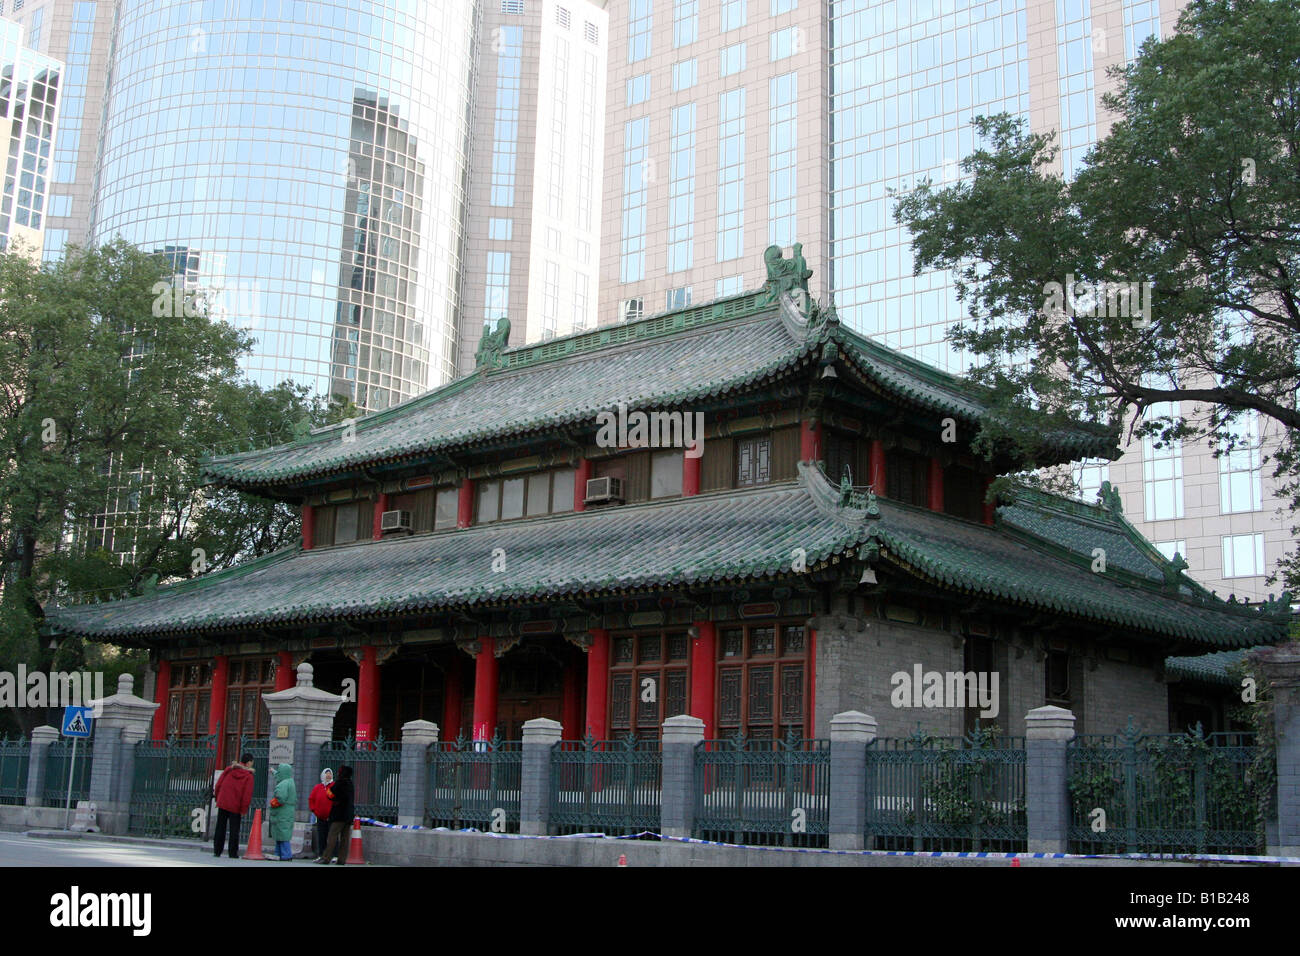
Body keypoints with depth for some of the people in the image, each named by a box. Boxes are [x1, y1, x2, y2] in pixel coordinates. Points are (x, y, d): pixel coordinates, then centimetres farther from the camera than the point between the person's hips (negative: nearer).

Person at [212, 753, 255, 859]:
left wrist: (218, 799, 15)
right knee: (234, 830, 5)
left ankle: (217, 851, 12)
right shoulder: (248, 776, -6)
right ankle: (233, 853, 4)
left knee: (220, 828, 10)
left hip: (223, 804, 3)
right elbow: (247, 795, -10)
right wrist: (243, 810, -4)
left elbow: (218, 784, 5)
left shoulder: (229, 769, 4)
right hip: (235, 807, -3)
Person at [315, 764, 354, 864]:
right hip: (348, 816, 8)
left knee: (332, 836, -8)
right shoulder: (350, 783, 14)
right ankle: (342, 859, 5)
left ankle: (326, 857, -11)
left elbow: (331, 794, -9)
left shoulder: (341, 782, -10)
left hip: (339, 815, -8)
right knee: (344, 837, 6)